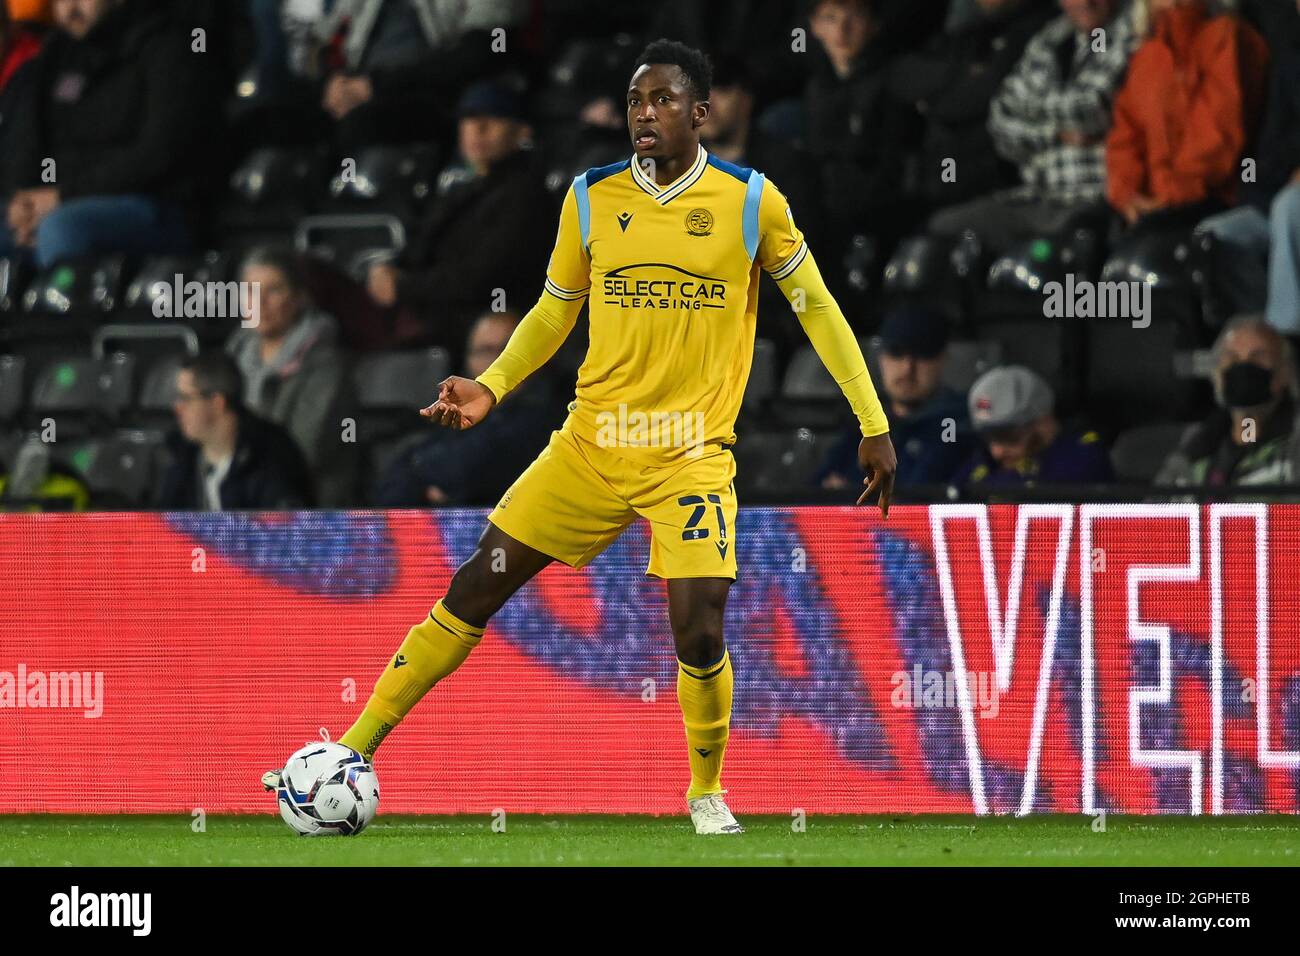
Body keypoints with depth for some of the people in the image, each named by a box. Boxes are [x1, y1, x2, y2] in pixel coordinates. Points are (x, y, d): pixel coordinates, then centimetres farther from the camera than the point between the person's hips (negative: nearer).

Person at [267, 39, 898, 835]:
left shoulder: (751, 201, -5)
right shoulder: (592, 198, 2)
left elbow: (816, 305, 3)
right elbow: (554, 311, 15)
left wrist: (874, 424, 1)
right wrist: (492, 388, -1)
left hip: (693, 455, -3)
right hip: (593, 443, 3)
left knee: (698, 628, -17)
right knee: (474, 590, 0)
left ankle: (708, 793, 10)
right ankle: (353, 754, 7)